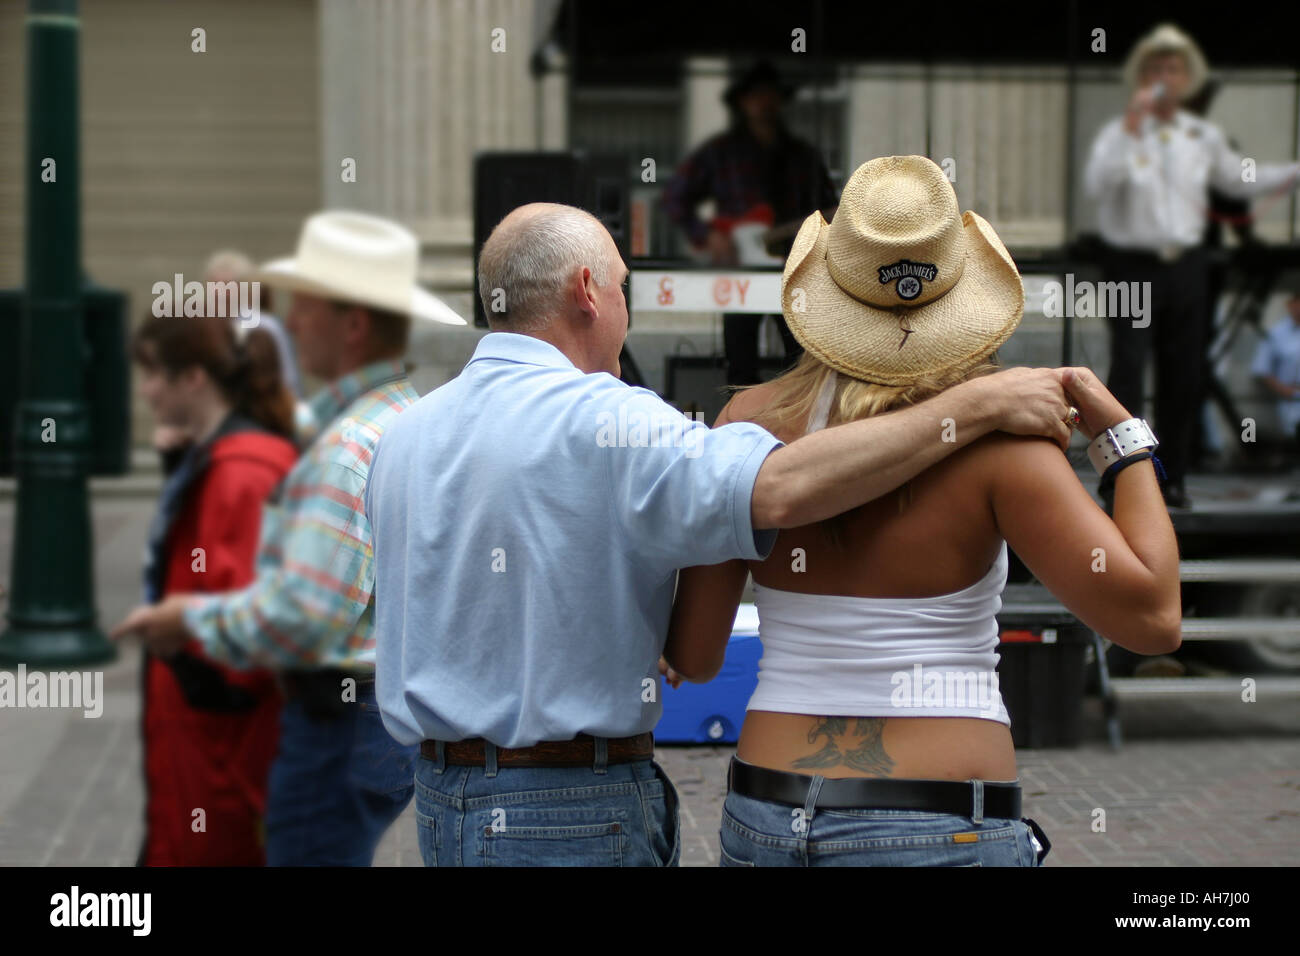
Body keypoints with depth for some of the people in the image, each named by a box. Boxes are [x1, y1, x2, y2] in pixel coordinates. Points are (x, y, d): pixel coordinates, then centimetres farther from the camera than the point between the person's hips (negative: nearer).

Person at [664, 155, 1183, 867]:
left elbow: (692, 658, 3)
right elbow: (1152, 618, -13)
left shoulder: (748, 422, 0)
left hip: (765, 827, 4)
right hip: (943, 835, -4)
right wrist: (1125, 436, -1)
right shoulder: (995, 434, -10)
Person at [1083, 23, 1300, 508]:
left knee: (1184, 375, 7)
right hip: (1132, 264, -4)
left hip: (1186, 265, 5)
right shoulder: (1119, 132, -5)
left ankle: (1173, 477, 18)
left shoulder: (1204, 136, 9)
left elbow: (1240, 180, 22)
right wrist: (1131, 125, -26)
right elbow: (1097, 185, -23)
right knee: (1127, 367, -12)